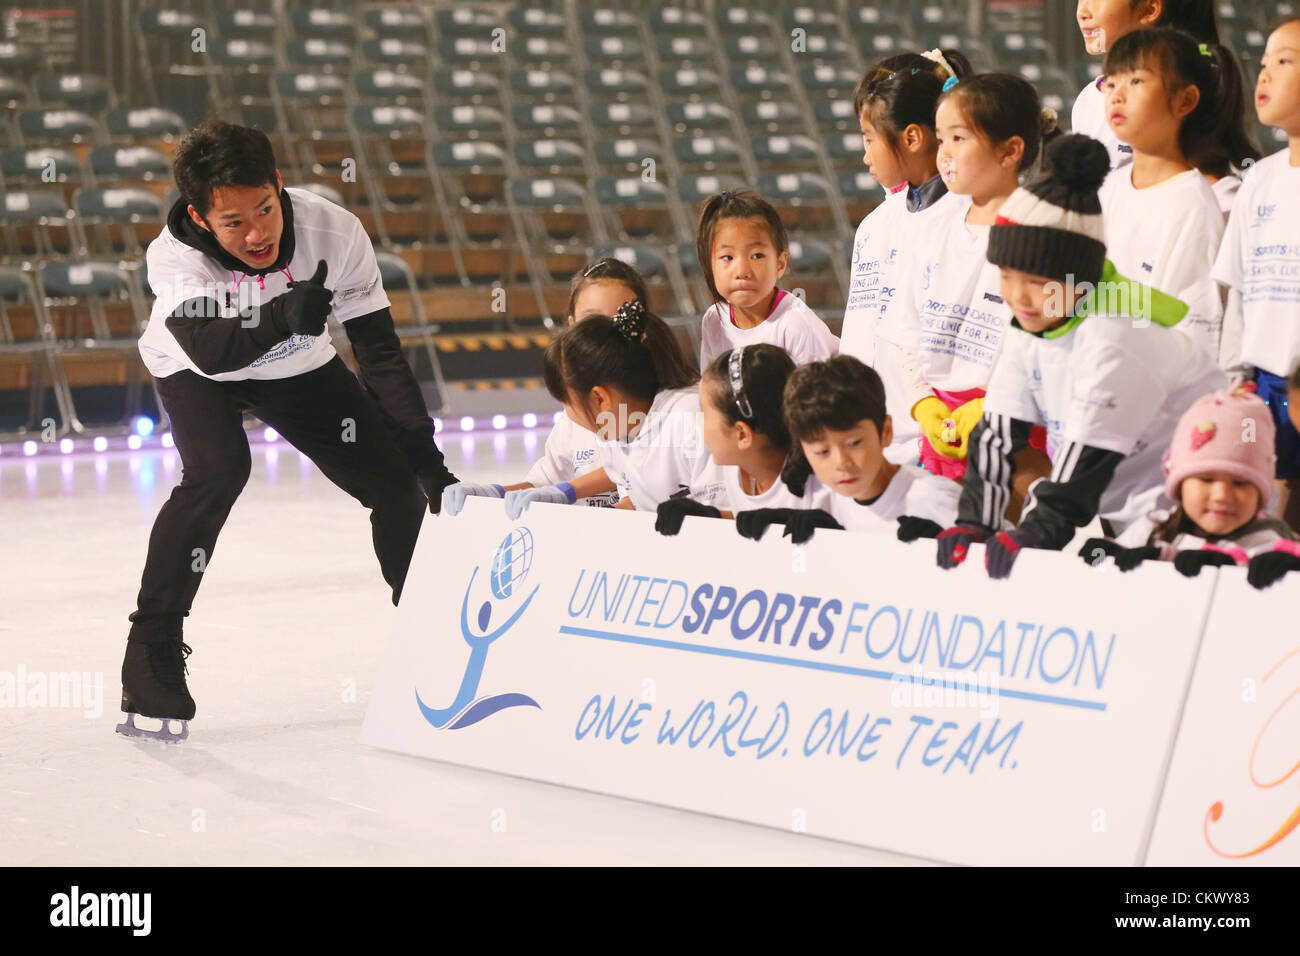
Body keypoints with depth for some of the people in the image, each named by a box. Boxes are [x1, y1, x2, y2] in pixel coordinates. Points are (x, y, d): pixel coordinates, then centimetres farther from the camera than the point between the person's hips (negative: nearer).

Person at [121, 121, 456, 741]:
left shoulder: (334, 233, -32)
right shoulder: (173, 255, -36)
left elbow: (380, 353, -26)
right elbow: (209, 351, -51)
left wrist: (426, 460, -29)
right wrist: (285, 315, -70)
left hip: (297, 366, 3)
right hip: (194, 371, -3)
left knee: (394, 480, -4)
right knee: (217, 472, -30)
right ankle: (152, 653, -19)